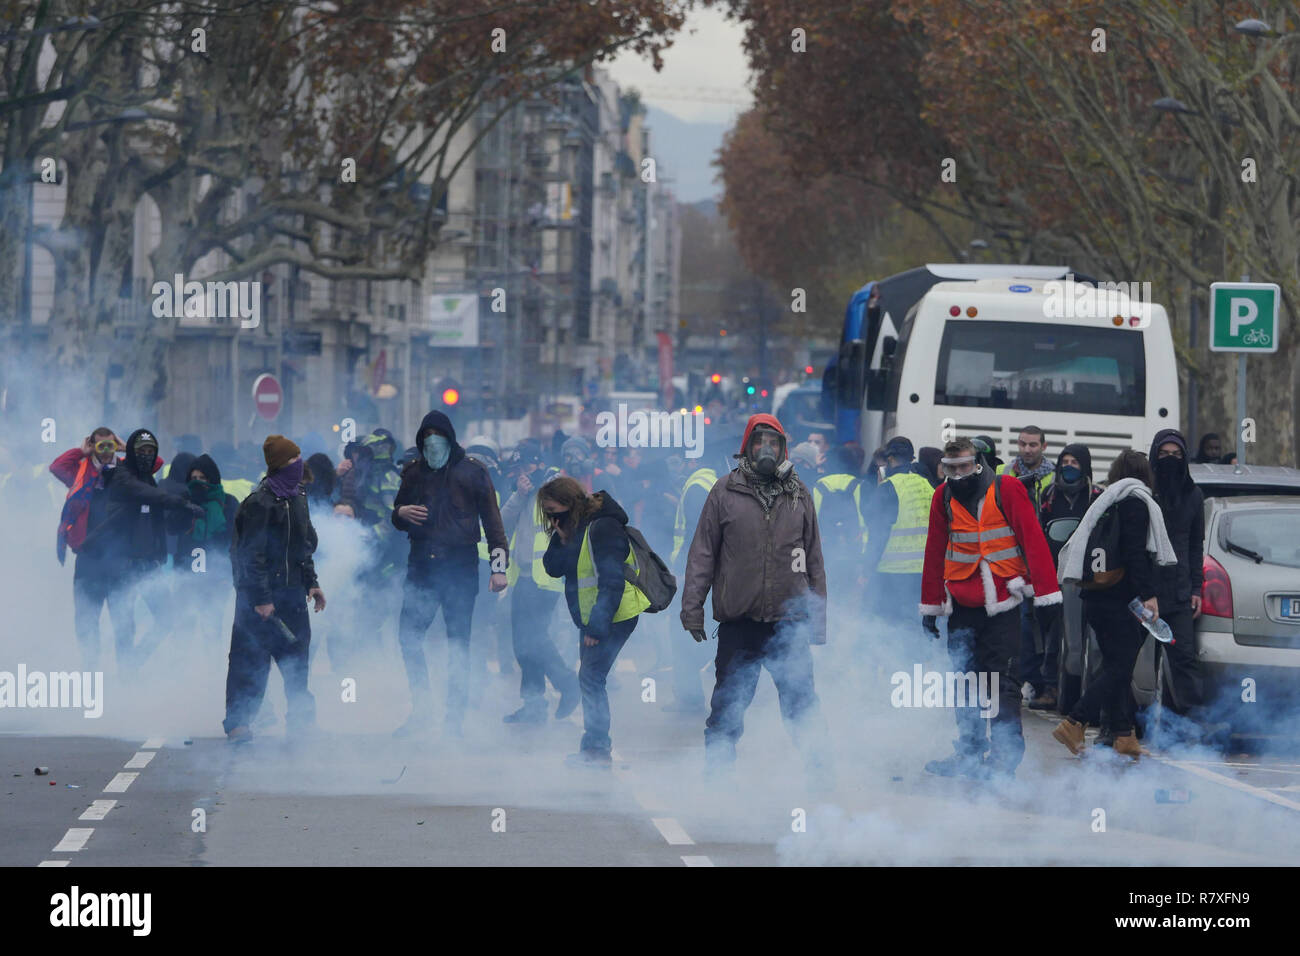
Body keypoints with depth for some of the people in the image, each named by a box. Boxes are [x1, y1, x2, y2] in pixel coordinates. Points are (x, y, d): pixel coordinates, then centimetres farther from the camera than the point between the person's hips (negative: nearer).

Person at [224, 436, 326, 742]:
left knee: (297, 656, 12)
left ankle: (300, 718, 22)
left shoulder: (297, 499, 11)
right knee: (251, 658, -5)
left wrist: (311, 583, 17)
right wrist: (261, 599, -19)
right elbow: (253, 554, -17)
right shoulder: (259, 503, -16)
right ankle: (237, 721, 1)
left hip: (292, 592, 8)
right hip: (260, 594, -8)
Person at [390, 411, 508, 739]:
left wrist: (500, 566, -5)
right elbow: (397, 519, 22)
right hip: (422, 564, 3)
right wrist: (402, 513, -4)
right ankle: (421, 710, 7)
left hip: (460, 566, -3)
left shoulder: (471, 472, 2)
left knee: (458, 642, -1)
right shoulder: (414, 473, 12)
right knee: (408, 635, -4)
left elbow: (491, 521, 2)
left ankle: (455, 716, 4)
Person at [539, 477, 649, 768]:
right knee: (590, 678, 14)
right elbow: (553, 568, 5)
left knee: (591, 677, -11)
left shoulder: (602, 528, -21)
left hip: (615, 615, -10)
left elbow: (612, 583, -24)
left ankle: (596, 749, -8)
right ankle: (597, 745, 23)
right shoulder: (571, 528, 8)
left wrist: (597, 625, -24)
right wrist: (560, 540, -12)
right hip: (592, 617, 10)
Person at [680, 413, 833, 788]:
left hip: (790, 619, 1)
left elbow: (814, 558, 15)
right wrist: (692, 604, -1)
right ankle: (717, 765, 15)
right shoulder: (725, 493, 4)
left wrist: (818, 615, 12)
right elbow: (703, 552, 6)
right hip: (739, 620, -1)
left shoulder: (798, 495, 10)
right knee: (729, 701, 4)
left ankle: (819, 769, 5)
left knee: (801, 700, -3)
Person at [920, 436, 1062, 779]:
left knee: (1003, 679, -6)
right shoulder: (944, 496, 6)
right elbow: (935, 551, 13)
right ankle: (969, 752, 19)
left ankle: (1005, 756, -4)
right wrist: (930, 605, 13)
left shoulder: (1006, 489, -7)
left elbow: (1032, 539, -9)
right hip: (962, 603, 5)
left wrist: (1046, 592, -14)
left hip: (1002, 599, -4)